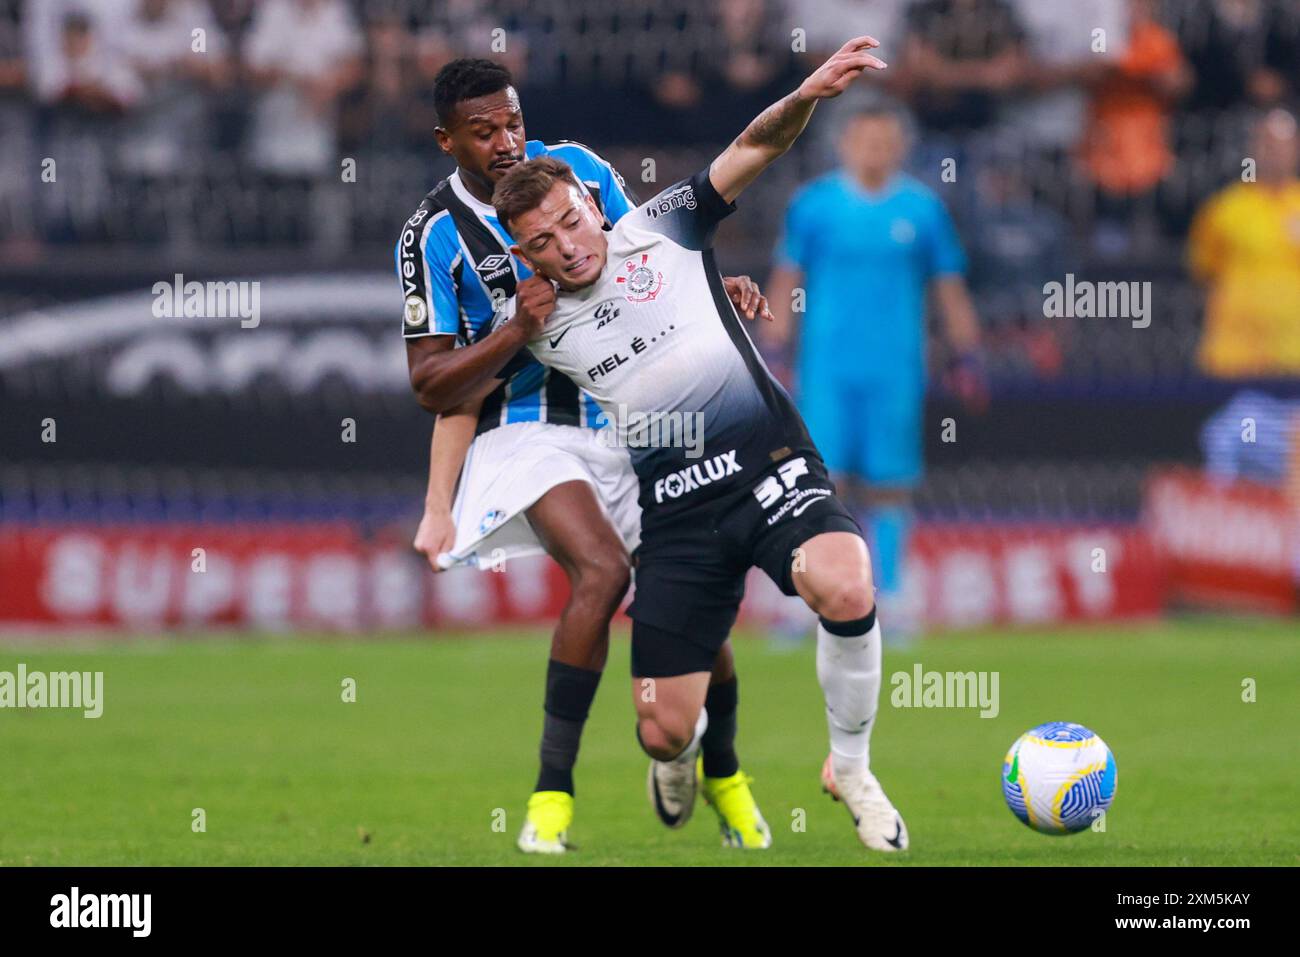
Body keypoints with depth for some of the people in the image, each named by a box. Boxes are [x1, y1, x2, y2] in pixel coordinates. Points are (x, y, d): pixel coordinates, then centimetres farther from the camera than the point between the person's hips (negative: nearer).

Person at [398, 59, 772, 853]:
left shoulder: (576, 168, 3)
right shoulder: (434, 235, -8)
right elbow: (433, 384, -8)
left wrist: (717, 288, -3)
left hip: (629, 421, 4)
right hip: (529, 432, -4)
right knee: (602, 569, -30)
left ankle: (723, 772, 28)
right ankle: (552, 793, -24)